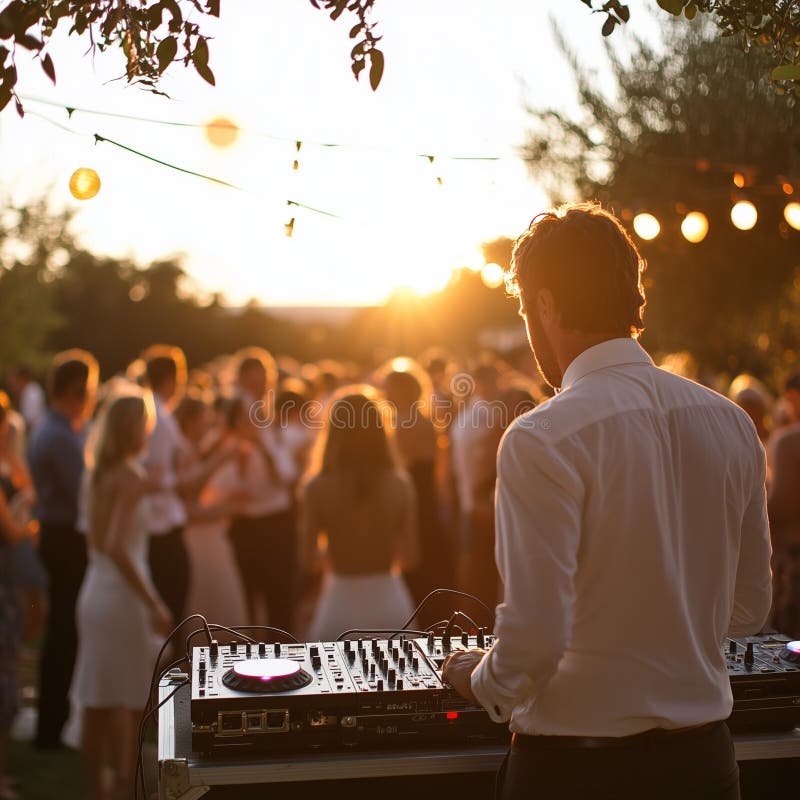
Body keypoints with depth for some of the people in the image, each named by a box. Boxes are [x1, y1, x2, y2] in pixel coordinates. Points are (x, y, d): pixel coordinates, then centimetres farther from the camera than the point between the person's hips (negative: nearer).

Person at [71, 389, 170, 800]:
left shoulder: (97, 474, 8)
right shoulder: (130, 476, -15)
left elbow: (97, 542, 12)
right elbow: (117, 547, -24)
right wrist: (154, 604, -24)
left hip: (94, 591, 8)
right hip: (122, 595, -8)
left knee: (97, 703, 12)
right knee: (132, 703, 3)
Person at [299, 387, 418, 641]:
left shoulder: (317, 488, -11)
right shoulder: (400, 484, -5)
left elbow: (308, 561, -7)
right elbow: (410, 558, -1)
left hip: (340, 604, -2)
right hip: (390, 600, 2)